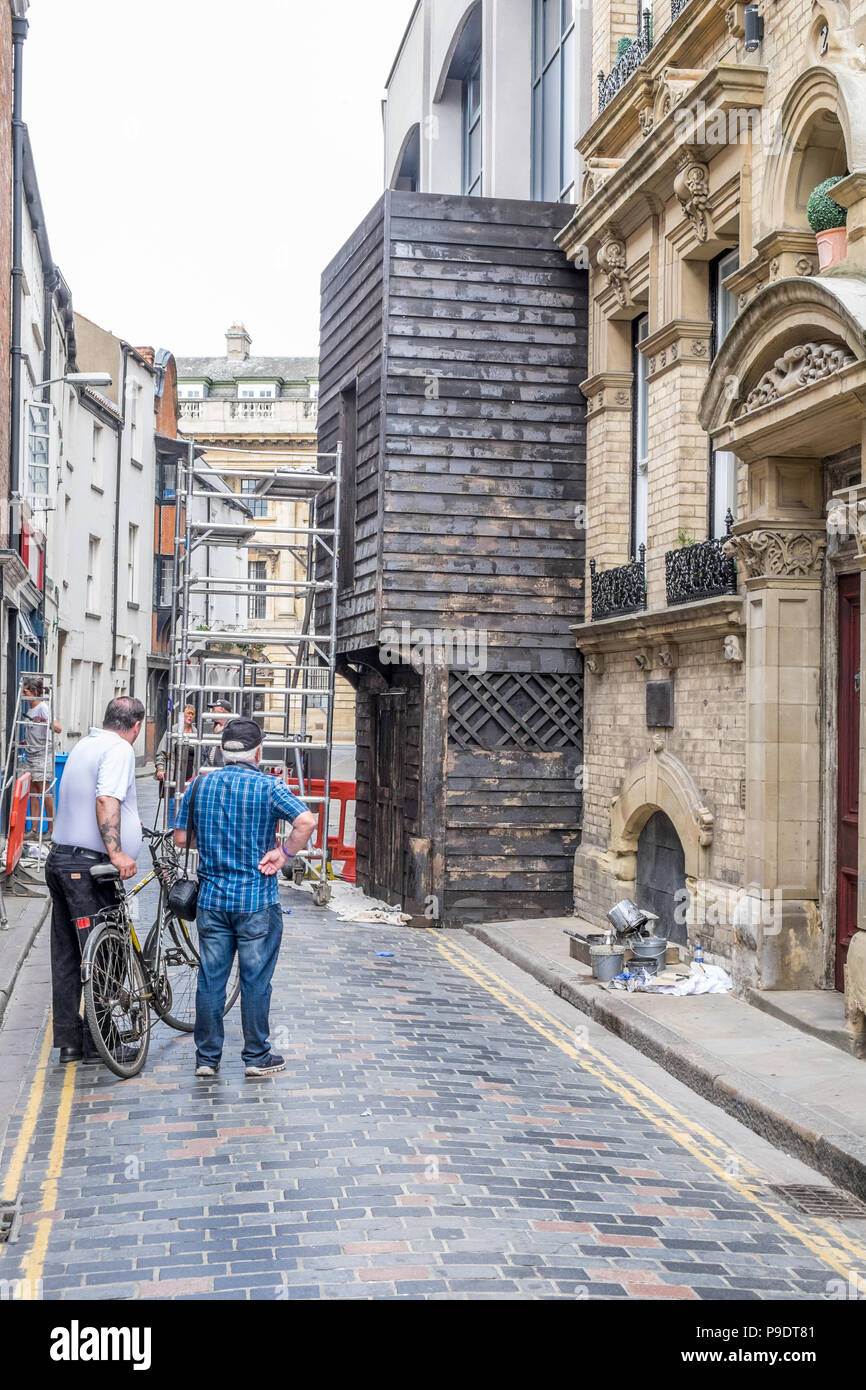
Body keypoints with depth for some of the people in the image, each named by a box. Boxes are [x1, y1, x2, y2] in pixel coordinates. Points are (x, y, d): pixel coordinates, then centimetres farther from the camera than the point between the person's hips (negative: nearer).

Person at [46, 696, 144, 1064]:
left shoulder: (84, 745, 17)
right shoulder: (119, 748, -11)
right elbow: (106, 801, -26)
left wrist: (126, 824, 47)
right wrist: (117, 852, -31)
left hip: (59, 858, 9)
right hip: (87, 864, -9)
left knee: (66, 955, 12)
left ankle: (68, 1040, 18)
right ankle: (97, 1042, 4)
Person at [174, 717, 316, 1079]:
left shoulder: (199, 785, 5)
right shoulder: (267, 787, -7)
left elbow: (180, 838, 9)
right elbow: (306, 821, -20)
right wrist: (283, 853, -8)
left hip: (211, 897, 4)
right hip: (257, 900, -3)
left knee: (210, 977, 8)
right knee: (256, 978, 4)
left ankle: (207, 1057, 13)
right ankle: (257, 1056, 11)